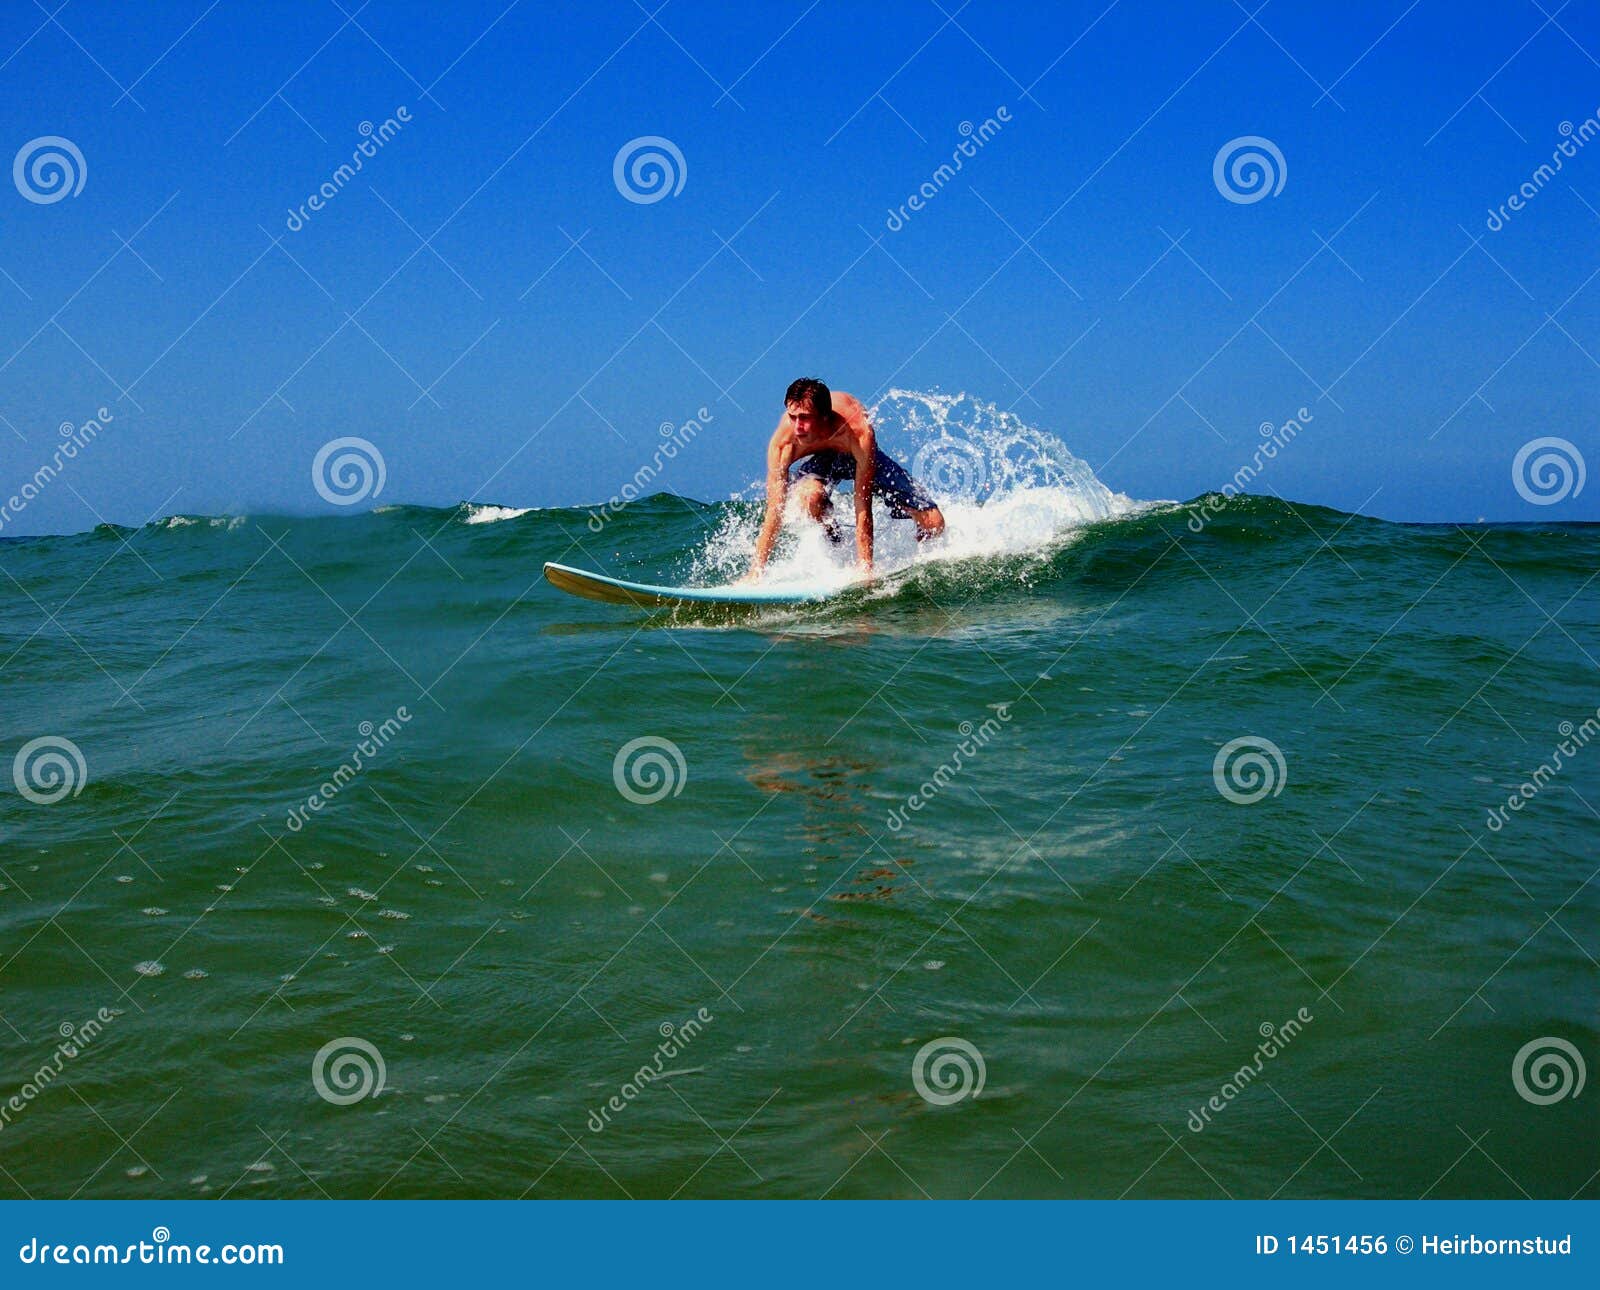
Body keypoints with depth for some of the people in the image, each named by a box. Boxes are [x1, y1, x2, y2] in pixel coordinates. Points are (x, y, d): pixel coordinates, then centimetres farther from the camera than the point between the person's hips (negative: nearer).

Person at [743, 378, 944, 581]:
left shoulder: (858, 433, -42)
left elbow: (862, 509, -39)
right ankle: (832, 533, 0)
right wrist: (755, 570, -34)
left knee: (934, 524, -12)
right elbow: (774, 511, -31)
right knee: (809, 497, -37)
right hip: (820, 458, 1)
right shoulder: (783, 442, -37)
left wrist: (864, 570, -40)